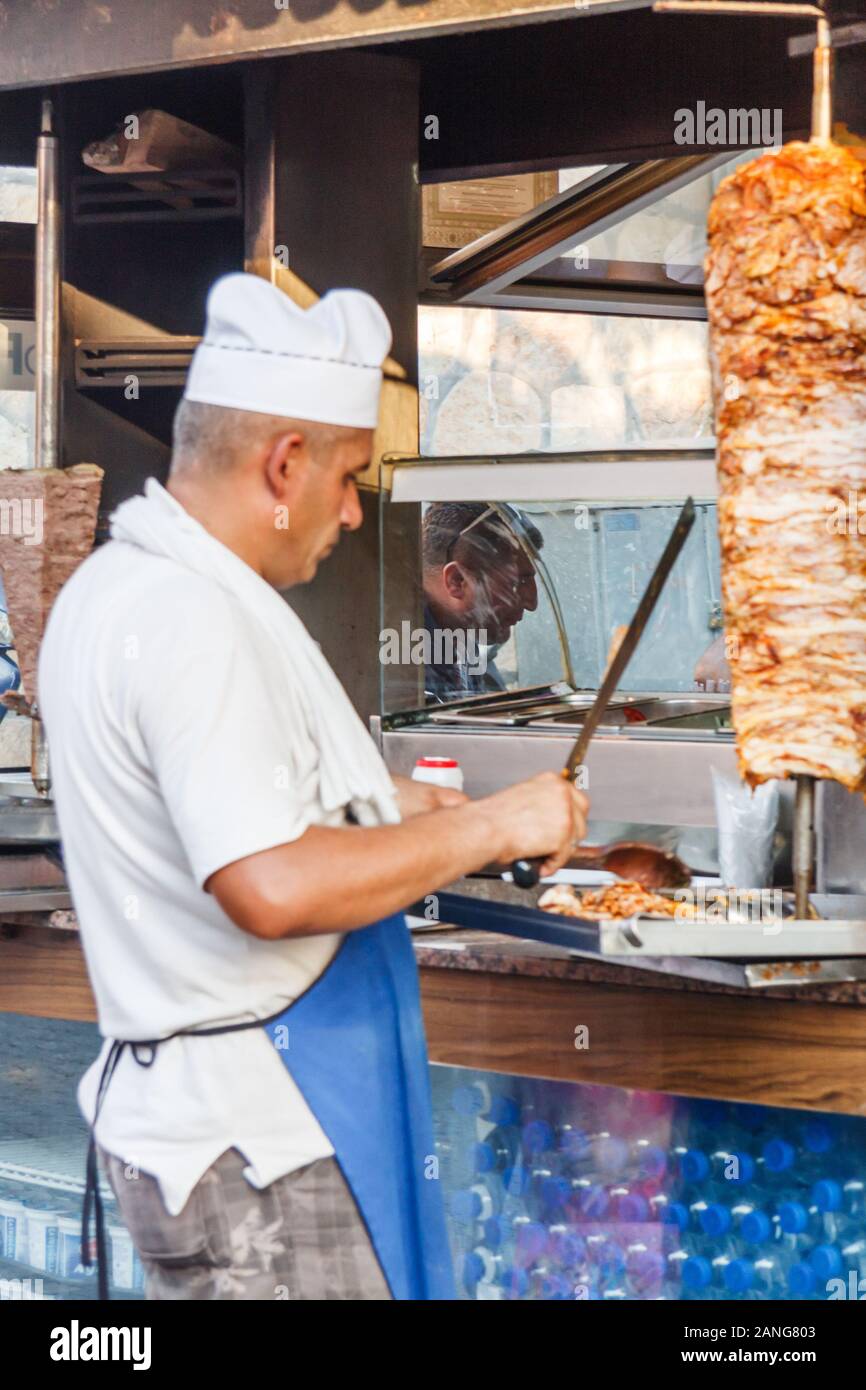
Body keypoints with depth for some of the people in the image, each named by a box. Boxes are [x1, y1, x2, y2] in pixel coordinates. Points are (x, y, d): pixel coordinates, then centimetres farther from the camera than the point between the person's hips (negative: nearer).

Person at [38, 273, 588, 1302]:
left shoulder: (112, 587, 13)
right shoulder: (192, 621, -21)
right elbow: (273, 890, -29)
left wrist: (377, 806, 17)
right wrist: (486, 829, -19)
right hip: (251, 1139, -10)